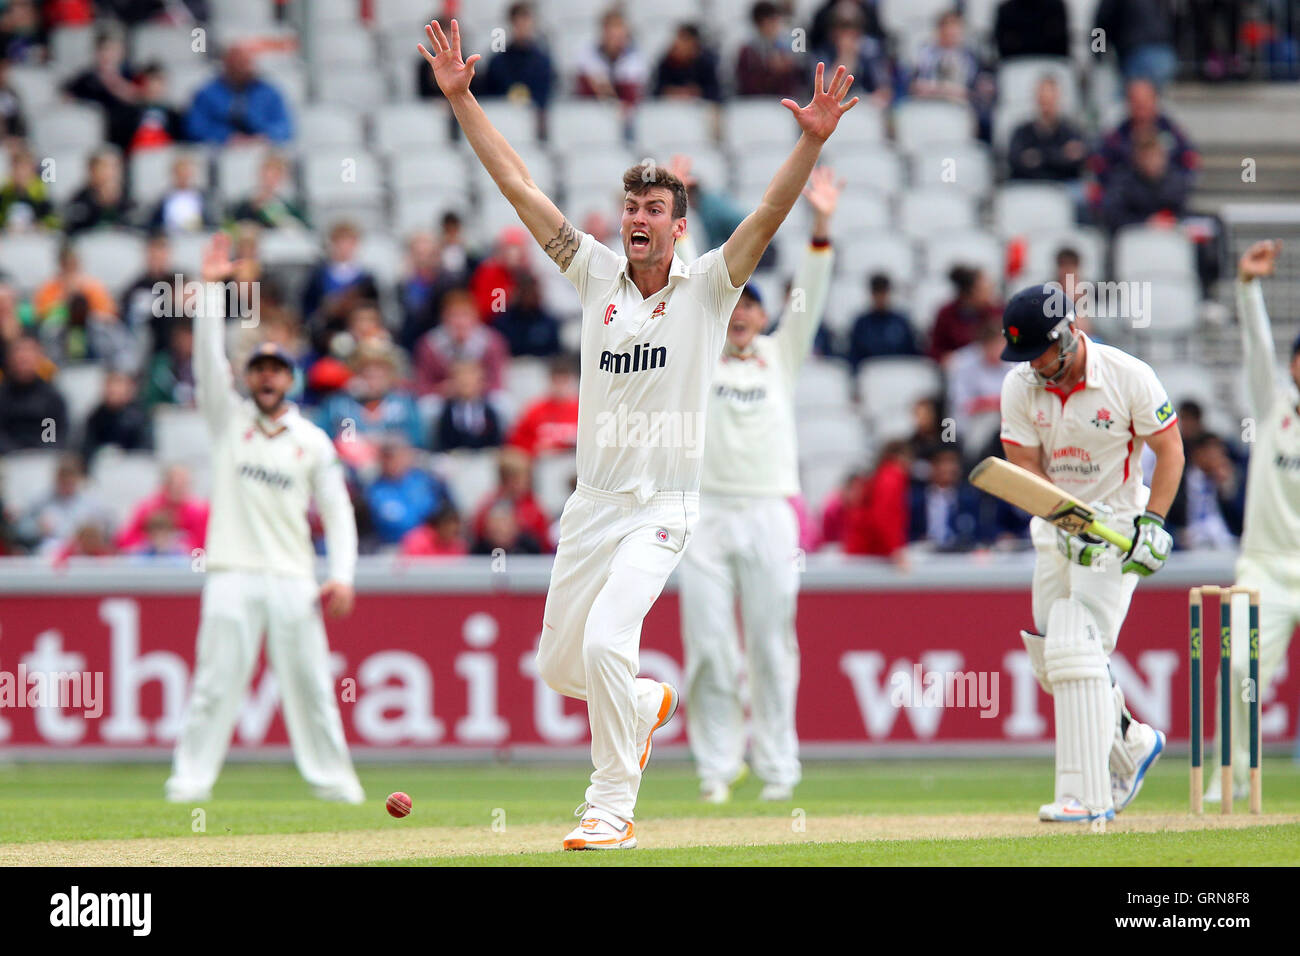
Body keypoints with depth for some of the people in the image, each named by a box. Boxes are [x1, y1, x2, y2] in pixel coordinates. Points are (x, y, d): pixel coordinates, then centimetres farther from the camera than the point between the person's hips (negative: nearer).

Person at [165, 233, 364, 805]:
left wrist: (342, 576, -2)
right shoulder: (229, 419, 9)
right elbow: (209, 360, -2)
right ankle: (190, 779, -3)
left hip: (293, 577, 1)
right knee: (216, 681, -5)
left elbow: (337, 510, 10)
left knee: (310, 682, 0)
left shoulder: (312, 441, 11)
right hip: (233, 573, -1)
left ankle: (331, 777, 8)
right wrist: (211, 287, -10)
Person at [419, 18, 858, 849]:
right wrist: (461, 98, -1)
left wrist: (813, 141, -32)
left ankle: (614, 808, -9)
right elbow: (517, 185, 4)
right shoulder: (598, 275, 6)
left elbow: (771, 214, -17)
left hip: (663, 507, -5)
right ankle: (647, 704, 43)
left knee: (605, 642, -22)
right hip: (592, 501, 5)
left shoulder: (706, 288, -3)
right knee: (559, 665, 11)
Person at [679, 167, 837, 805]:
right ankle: (717, 766, 3)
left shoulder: (781, 355, 13)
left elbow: (808, 300, 1)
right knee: (710, 647, -3)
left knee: (772, 645, 0)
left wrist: (820, 228, -12)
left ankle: (778, 768, 5)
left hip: (769, 512, 0)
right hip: (706, 511, 0)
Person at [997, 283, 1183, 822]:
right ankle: (1132, 745, 33)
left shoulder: (1129, 377, -16)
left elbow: (1170, 451, -7)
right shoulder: (1020, 386, -6)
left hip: (1118, 524, -6)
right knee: (1049, 658, 9)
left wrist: (1152, 524, -17)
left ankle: (1087, 795, -19)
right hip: (1055, 528, 6)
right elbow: (1023, 468, -8)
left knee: (1076, 648, -19)